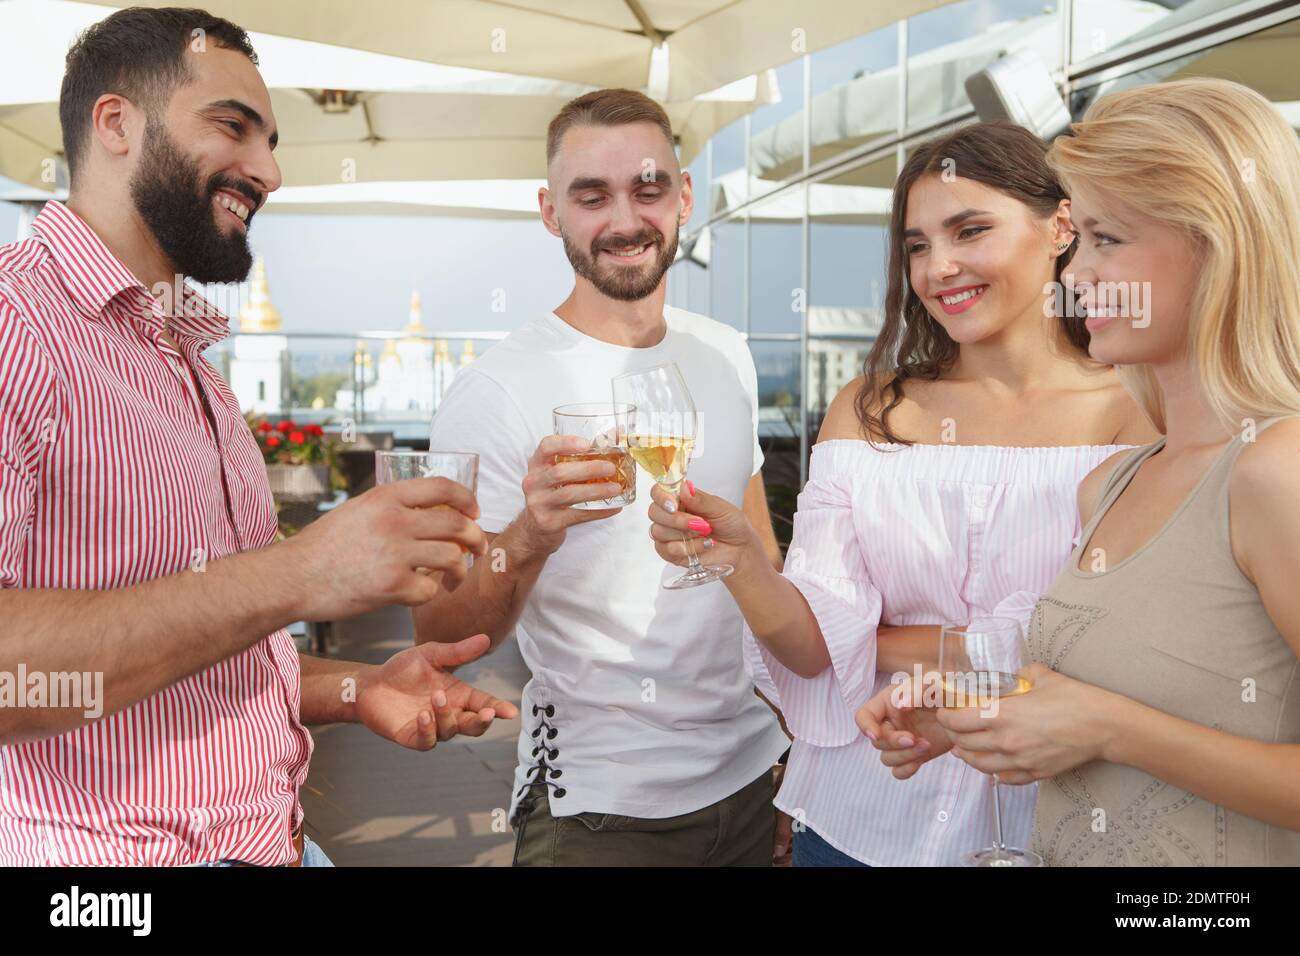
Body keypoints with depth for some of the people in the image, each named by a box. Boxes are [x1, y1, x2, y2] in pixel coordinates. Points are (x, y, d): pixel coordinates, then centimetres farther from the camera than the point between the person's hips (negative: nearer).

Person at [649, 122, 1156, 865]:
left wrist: (885, 645, -11)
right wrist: (743, 561, -30)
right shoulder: (869, 411, -4)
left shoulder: (1136, 416, -10)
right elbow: (820, 648, -11)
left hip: (1048, 823, -1)